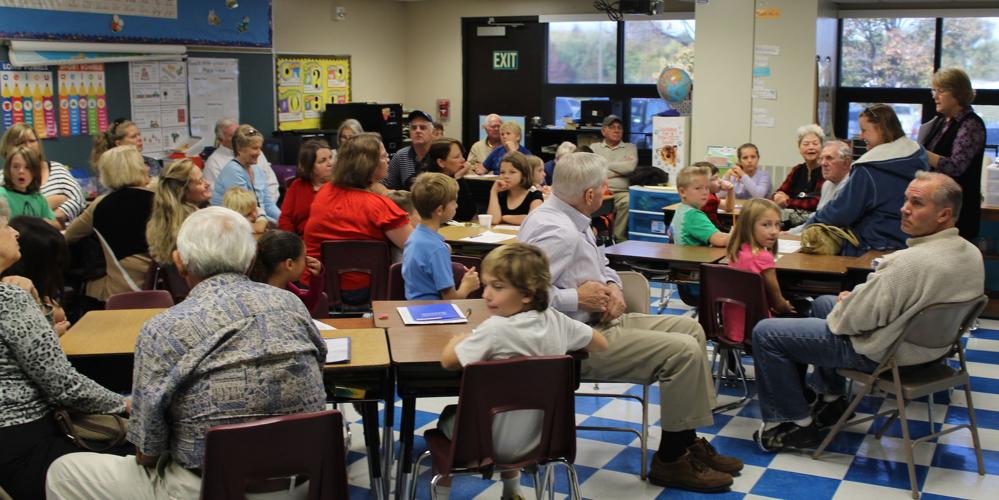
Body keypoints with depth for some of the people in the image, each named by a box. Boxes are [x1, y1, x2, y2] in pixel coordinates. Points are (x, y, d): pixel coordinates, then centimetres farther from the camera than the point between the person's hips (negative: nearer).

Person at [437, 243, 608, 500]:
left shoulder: (496, 329, -28)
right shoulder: (556, 320, -10)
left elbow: (447, 360, -22)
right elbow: (601, 344, 5)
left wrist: (458, 339, -2)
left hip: (494, 443, -5)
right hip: (542, 438, 5)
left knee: (449, 414, 24)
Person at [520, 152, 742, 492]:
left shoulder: (570, 219, 8)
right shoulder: (555, 231, -24)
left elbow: (601, 264, 22)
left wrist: (612, 286, 1)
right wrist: (577, 298, -23)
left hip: (596, 321, 11)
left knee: (690, 328, 12)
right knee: (684, 351, -17)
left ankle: (687, 443, 16)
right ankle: (670, 460, 0)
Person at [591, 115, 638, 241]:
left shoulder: (630, 147, 18)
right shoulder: (594, 147, 19)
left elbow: (630, 167, -3)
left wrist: (605, 165, 5)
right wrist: (621, 168, -2)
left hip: (621, 192, 0)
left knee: (627, 202, -34)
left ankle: (618, 238, -24)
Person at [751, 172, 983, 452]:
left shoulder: (908, 262, -35)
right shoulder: (972, 254, -5)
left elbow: (857, 318, -27)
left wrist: (845, 302, -3)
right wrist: (854, 298, 5)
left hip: (881, 353, -9)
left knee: (765, 333, -3)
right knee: (822, 302, 32)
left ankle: (798, 424, 8)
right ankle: (831, 400, 36)